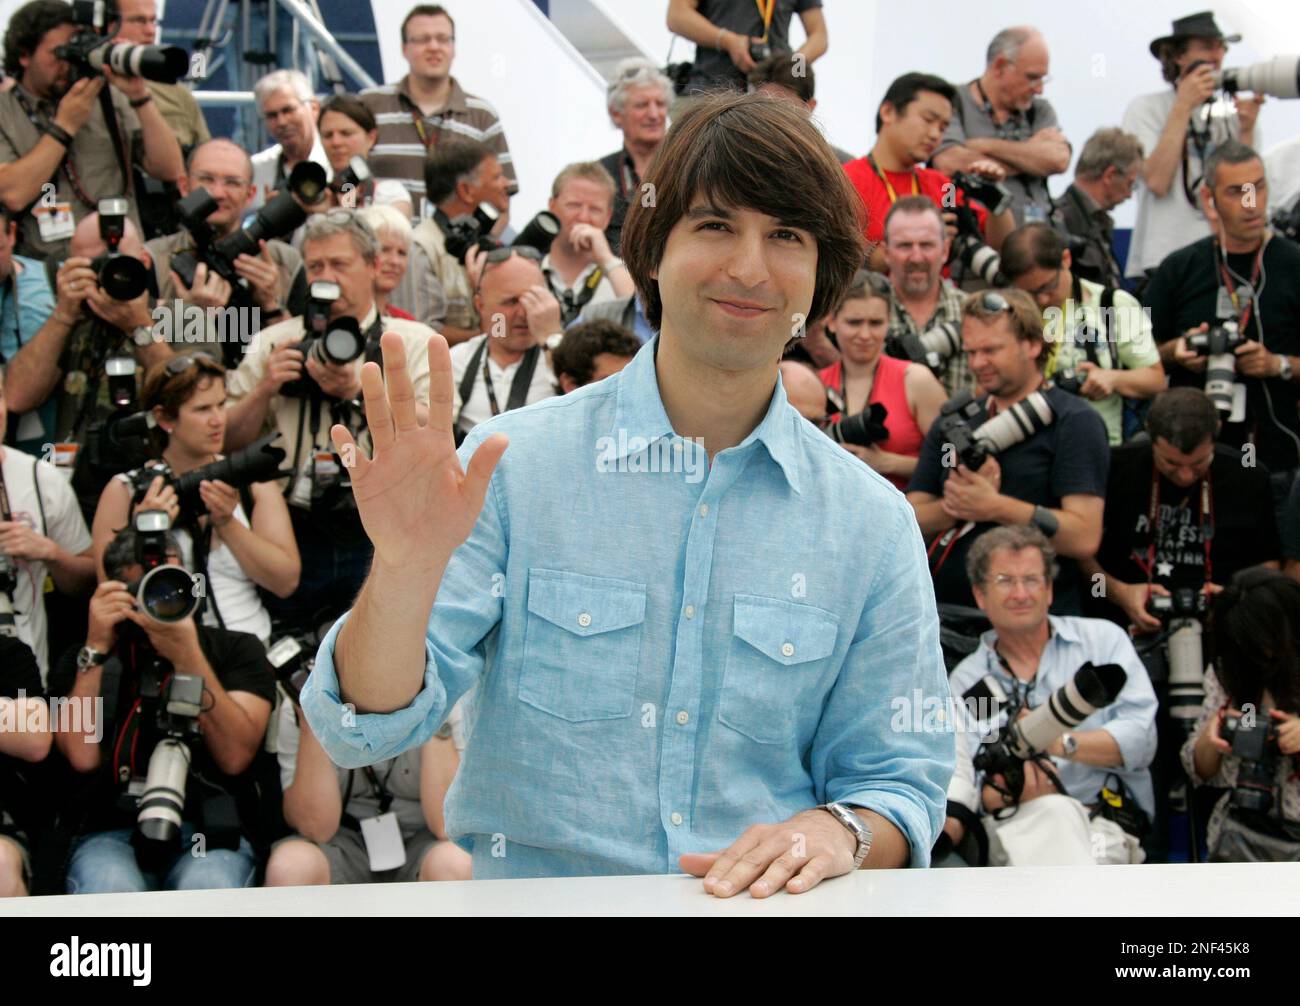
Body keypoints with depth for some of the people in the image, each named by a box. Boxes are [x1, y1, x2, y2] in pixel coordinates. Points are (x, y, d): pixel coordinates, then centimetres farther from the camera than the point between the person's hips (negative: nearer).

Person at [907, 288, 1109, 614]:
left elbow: (1084, 537, -9)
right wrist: (957, 505, -8)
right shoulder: (953, 423, 17)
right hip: (946, 610, 4)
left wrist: (994, 507, -15)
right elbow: (910, 522, 11)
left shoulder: (1074, 422, 1)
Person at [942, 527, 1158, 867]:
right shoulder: (965, 680, 17)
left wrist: (1059, 743, -14)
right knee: (1052, 809, -38)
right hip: (1012, 830, 2)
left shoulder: (1103, 640, 15)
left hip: (1105, 821, -1)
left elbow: (1141, 739, 1)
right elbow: (961, 785, 5)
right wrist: (1011, 791, -18)